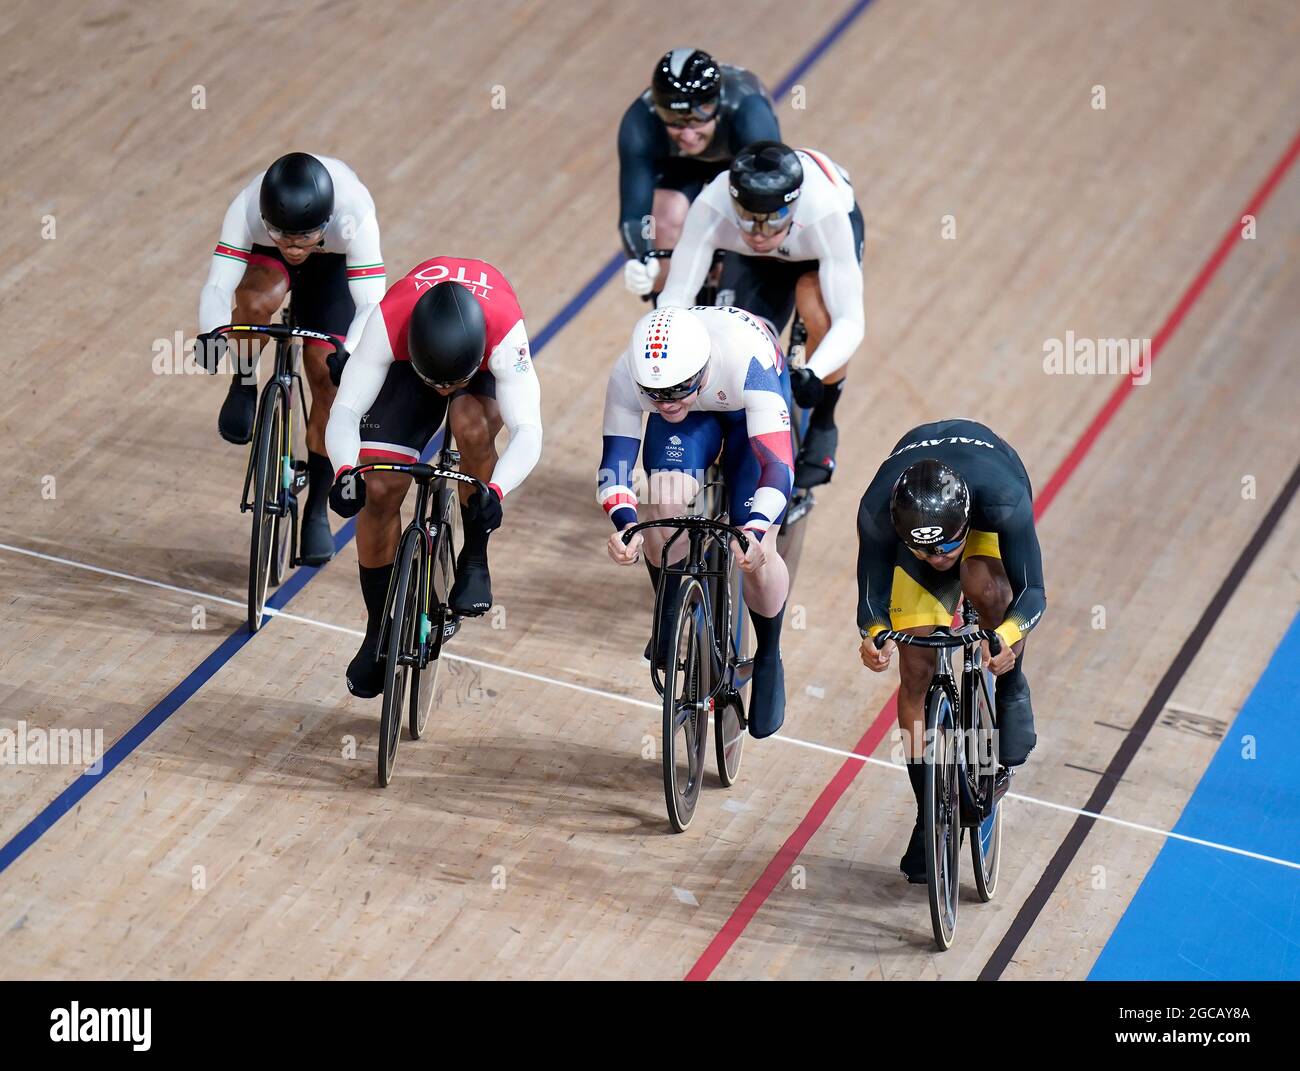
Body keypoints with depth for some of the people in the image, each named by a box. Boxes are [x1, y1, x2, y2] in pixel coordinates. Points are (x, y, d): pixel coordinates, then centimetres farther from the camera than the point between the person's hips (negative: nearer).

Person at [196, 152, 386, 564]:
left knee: (327, 380, -6)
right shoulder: (246, 209, -39)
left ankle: (317, 509, 11)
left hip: (333, 263, 0)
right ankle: (243, 386, -3)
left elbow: (371, 305, -43)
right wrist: (210, 334, -61)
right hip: (265, 257, 0)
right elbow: (218, 285, -40)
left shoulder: (354, 215, -42)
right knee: (257, 302, -36)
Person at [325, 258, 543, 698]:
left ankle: (475, 559, -12)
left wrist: (496, 491, -60)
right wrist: (345, 471, -55)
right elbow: (345, 412, -36)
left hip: (483, 362, -1)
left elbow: (527, 431, -42)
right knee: (380, 491, -11)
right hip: (407, 361, 1)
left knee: (472, 426, -36)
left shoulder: (505, 331, -42)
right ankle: (378, 630, 9)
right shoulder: (389, 321, -40)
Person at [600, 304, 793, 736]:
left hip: (750, 409, -2)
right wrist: (625, 523, -53)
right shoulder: (627, 375, -36)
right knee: (666, 503, -27)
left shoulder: (747, 363, -45)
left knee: (755, 553, -14)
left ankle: (769, 660, 16)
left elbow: (777, 462, -49)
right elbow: (616, 459, -33)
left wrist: (755, 530, -65)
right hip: (687, 423, 2)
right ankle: (668, 622, 1)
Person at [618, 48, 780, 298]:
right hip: (676, 163, 0)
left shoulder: (750, 115, -43)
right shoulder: (640, 125, -39)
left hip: (742, 158, 0)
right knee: (665, 220, -24)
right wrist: (640, 260, -61)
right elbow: (633, 209, -42)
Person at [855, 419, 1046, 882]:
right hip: (915, 515, 1)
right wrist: (874, 635, -49)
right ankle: (929, 816, 7)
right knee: (916, 671, -8)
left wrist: (1007, 635, -57)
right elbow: (873, 596, -27)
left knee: (985, 586, -38)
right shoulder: (877, 511, -39)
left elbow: (1032, 591, -36)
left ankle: (1011, 692, -10)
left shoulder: (1004, 498, -43)